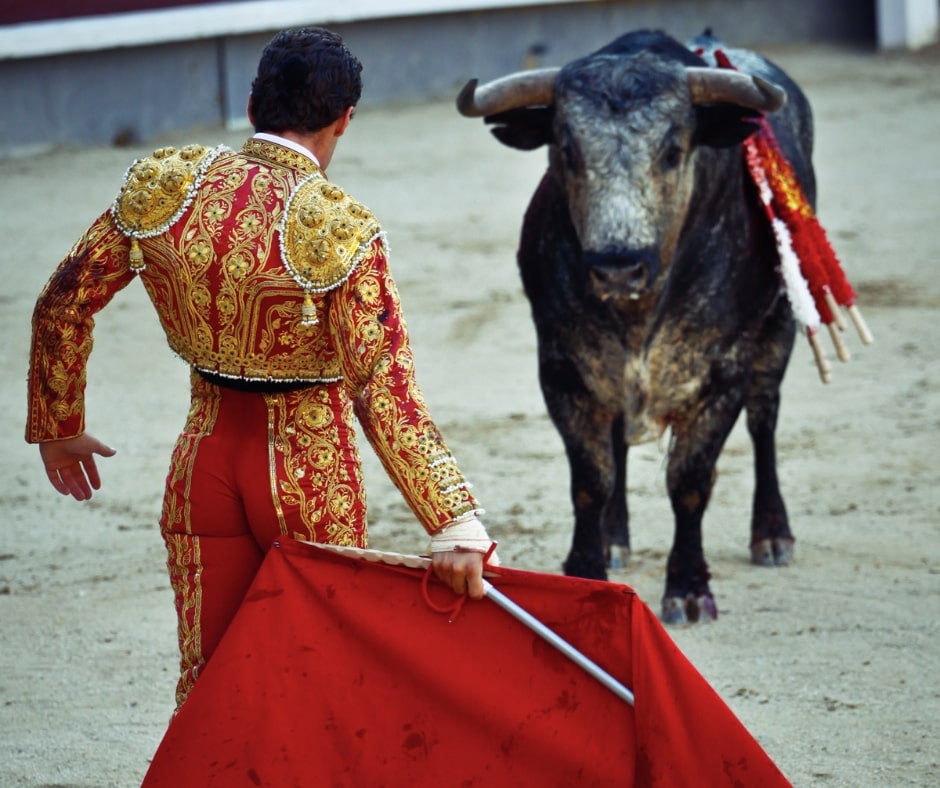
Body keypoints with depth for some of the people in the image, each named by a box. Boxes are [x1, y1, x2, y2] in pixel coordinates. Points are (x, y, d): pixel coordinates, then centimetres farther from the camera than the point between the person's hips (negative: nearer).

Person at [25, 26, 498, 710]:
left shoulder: (162, 188, -6)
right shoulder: (341, 231, -19)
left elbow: (65, 306, 3)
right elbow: (384, 395, -25)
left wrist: (57, 425, 18)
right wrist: (456, 522, -28)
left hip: (204, 457, 4)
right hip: (312, 471, -4)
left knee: (206, 677, 14)